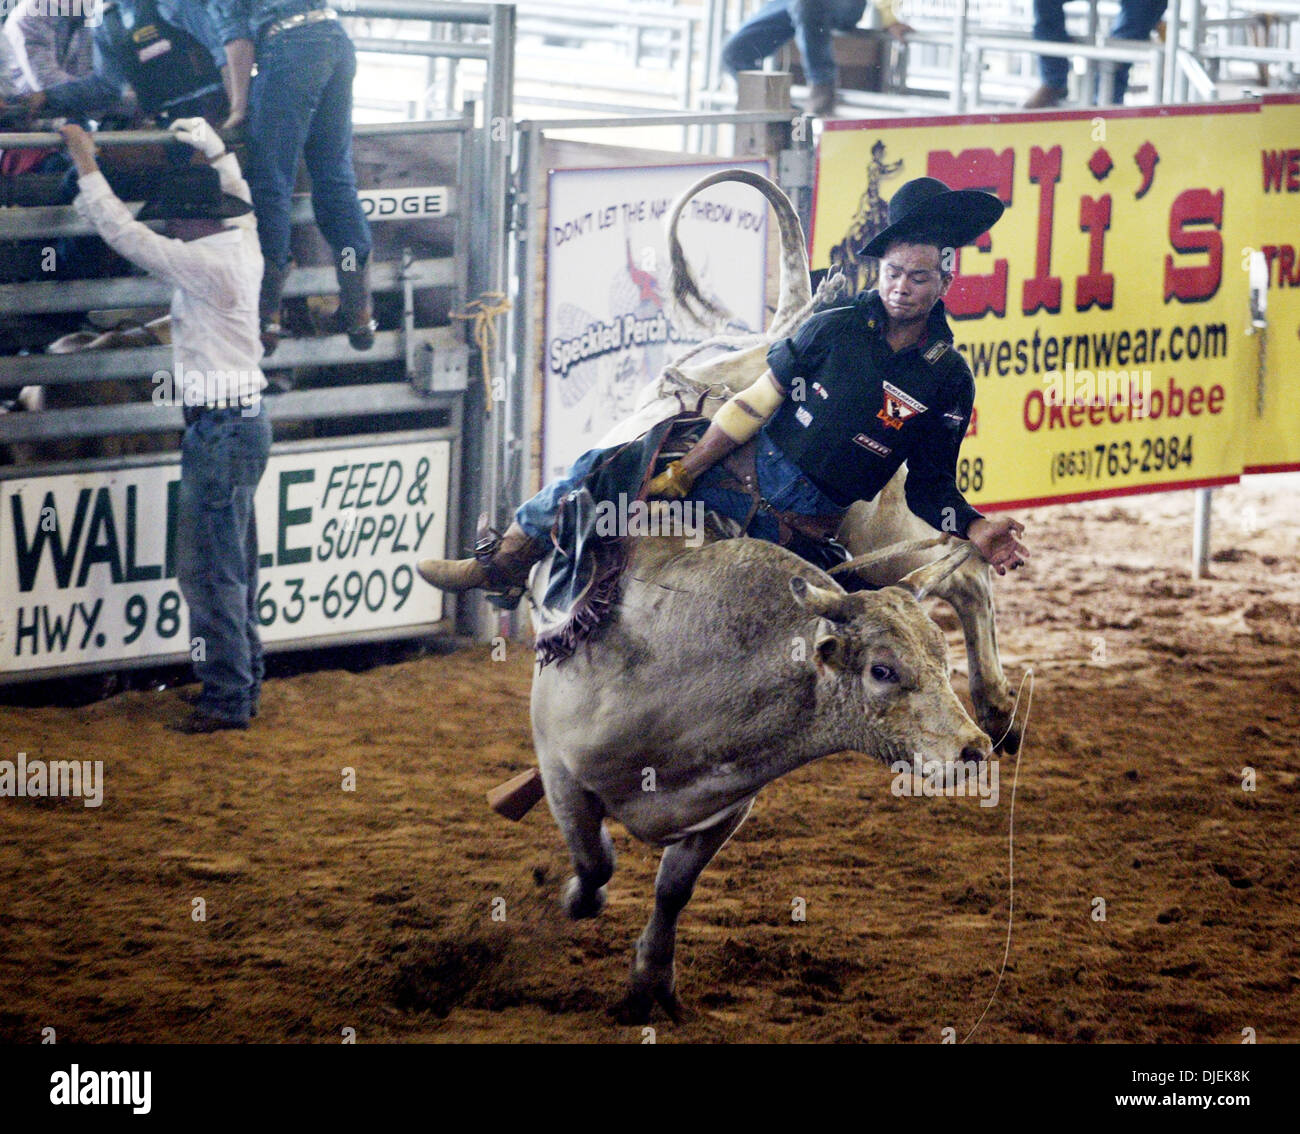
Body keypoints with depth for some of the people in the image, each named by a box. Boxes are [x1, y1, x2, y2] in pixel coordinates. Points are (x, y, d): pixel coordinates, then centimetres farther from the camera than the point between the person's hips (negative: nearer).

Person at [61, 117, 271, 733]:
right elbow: (239, 196, 30)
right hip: (243, 422, 10)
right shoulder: (243, 244, 7)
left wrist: (86, 167, -8)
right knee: (234, 566, 16)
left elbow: (125, 233, -17)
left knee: (209, 568, -7)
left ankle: (227, 698, -5)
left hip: (221, 429, -10)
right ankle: (244, 683, 22)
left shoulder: (207, 263, -19)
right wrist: (214, 148, 40)